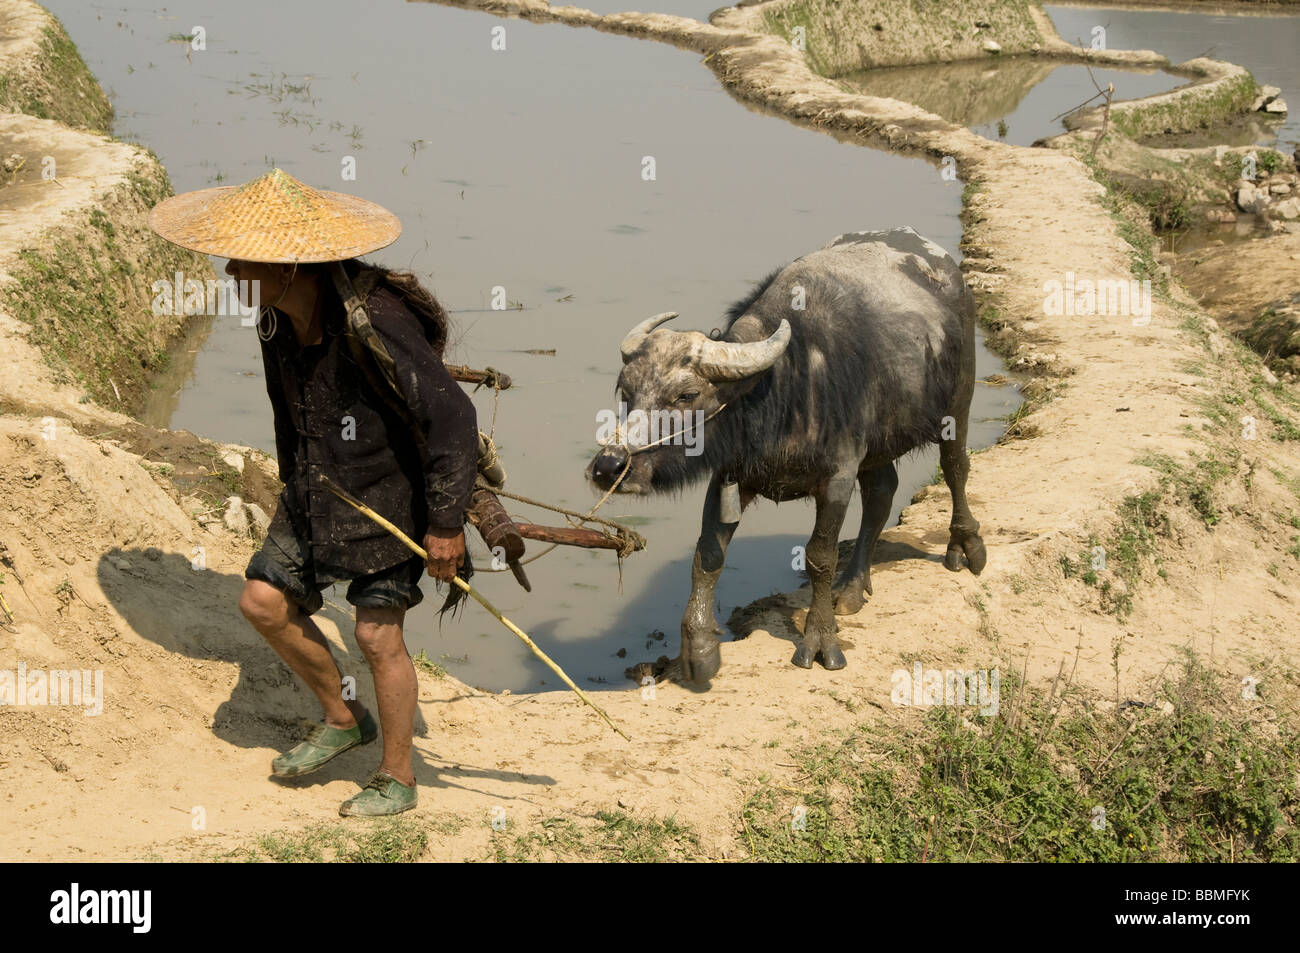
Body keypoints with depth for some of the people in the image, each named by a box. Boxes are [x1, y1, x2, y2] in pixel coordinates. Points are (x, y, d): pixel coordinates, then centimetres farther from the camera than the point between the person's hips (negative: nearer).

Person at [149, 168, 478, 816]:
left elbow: (452, 418, -30)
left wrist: (446, 524, -24)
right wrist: (295, 481, 23)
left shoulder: (376, 325, -32)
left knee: (377, 634, -4)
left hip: (391, 496, -8)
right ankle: (343, 719, 28)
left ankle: (397, 777, 17)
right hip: (319, 490, 8)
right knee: (263, 602, 6)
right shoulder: (277, 318, -5)